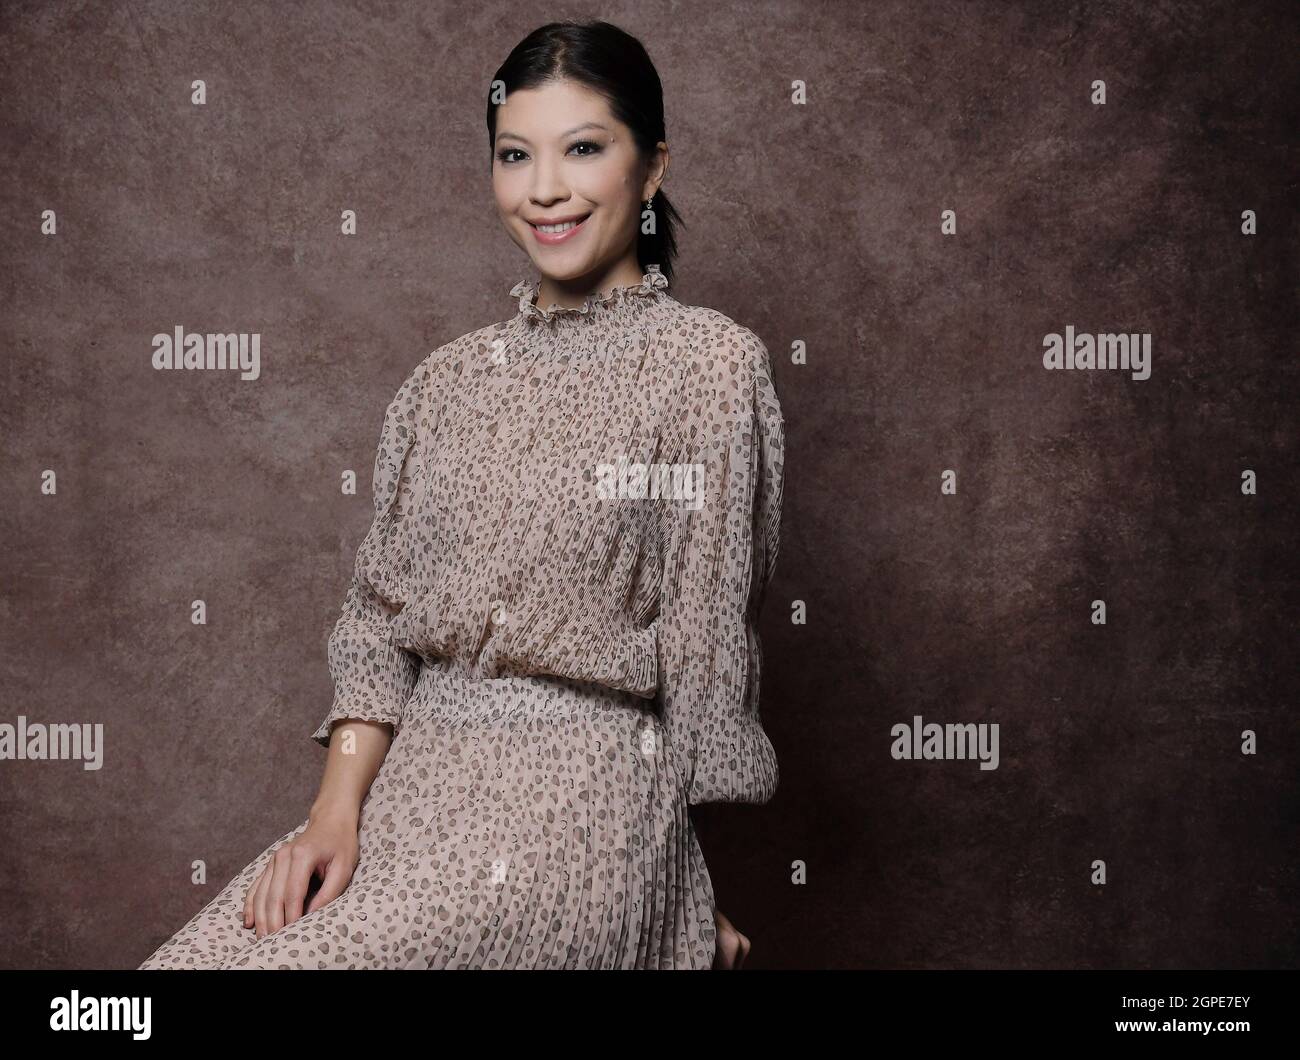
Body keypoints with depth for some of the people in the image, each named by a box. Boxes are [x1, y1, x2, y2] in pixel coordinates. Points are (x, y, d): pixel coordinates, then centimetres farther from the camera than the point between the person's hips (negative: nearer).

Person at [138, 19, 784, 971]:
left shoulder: (708, 360, -4)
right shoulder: (448, 382, 10)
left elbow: (706, 636, -3)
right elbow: (382, 612, 9)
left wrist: (687, 892, 1)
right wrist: (336, 808, -5)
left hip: (583, 795, -4)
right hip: (411, 777, 5)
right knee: (186, 955, -14)